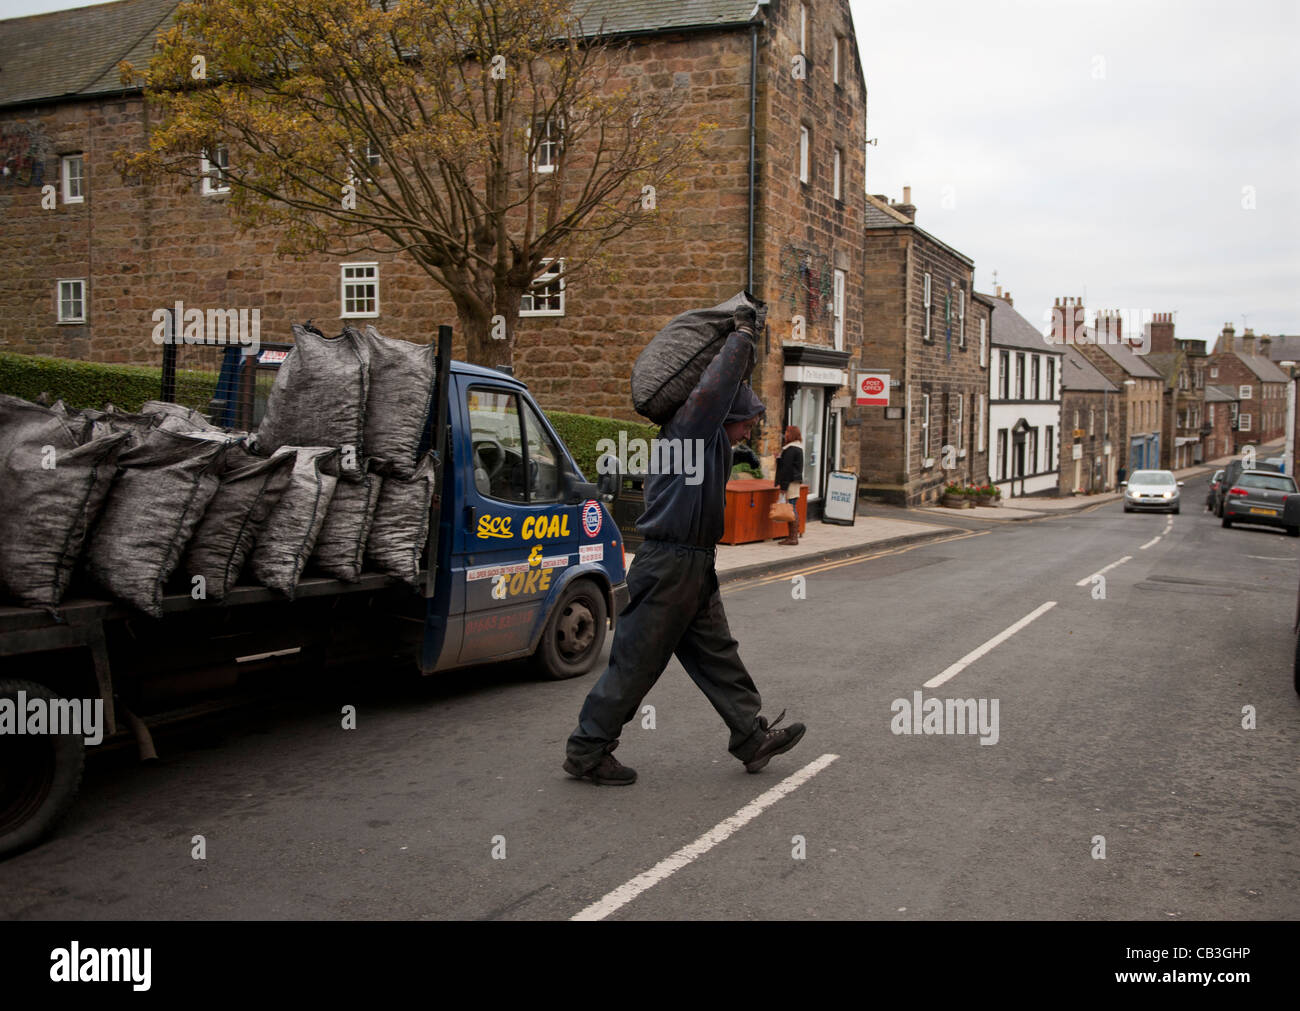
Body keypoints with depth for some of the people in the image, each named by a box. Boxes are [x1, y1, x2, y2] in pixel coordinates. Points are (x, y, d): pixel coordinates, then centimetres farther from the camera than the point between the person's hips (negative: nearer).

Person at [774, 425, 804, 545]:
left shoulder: (791, 449, -15)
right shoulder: (798, 448, 16)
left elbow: (786, 467, -18)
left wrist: (781, 483, -18)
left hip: (791, 481, -10)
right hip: (795, 481, 10)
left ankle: (793, 537, -8)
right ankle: (793, 535, 17)